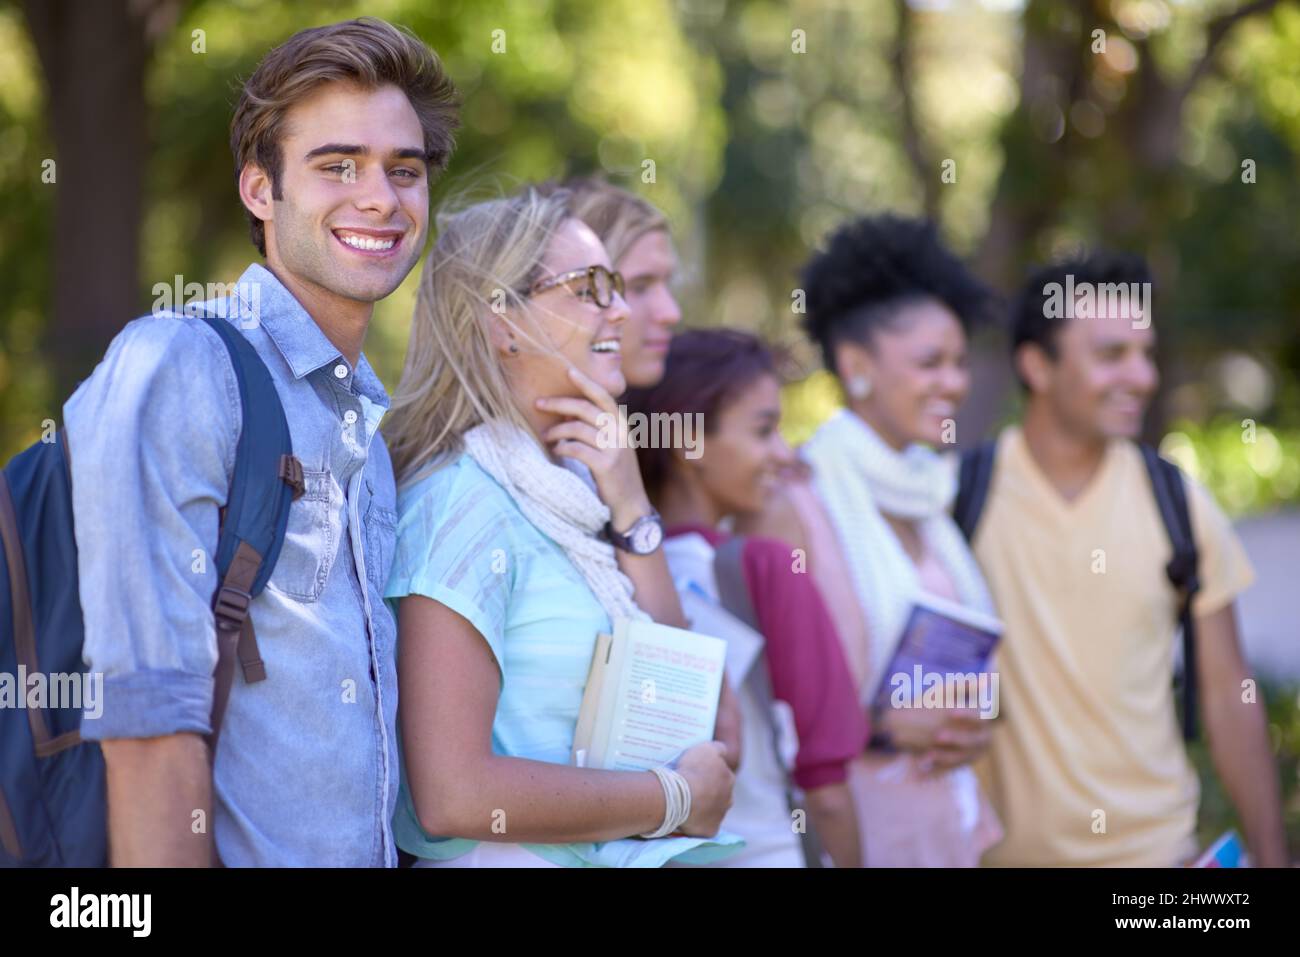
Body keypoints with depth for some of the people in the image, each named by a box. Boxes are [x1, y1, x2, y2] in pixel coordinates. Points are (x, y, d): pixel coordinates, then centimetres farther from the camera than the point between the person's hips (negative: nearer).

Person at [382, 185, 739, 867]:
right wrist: (678, 797, -15)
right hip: (511, 859, -8)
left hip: (623, 859, 8)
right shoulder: (465, 501, -17)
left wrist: (631, 512, -4)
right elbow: (452, 794, -24)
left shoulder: (569, 486, 7)